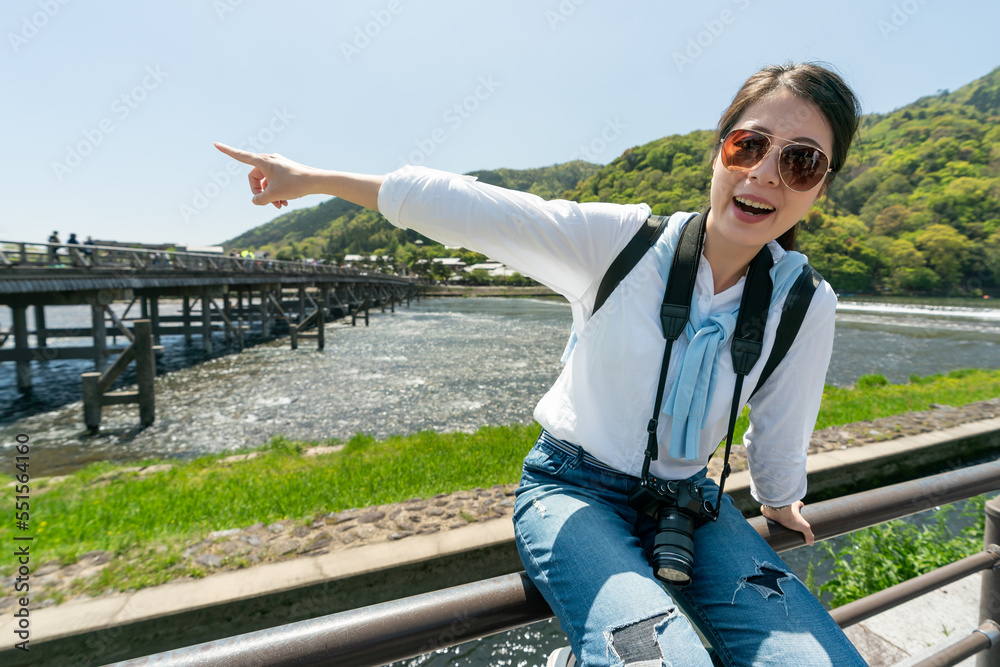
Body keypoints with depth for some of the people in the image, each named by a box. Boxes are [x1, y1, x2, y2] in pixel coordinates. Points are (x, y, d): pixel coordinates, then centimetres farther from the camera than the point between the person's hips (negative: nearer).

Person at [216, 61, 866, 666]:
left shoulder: (805, 307, -8)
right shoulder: (619, 242, -16)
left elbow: (780, 439, 10)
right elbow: (459, 206, -13)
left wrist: (779, 503, 27)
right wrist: (312, 179, -6)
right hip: (573, 486, -2)